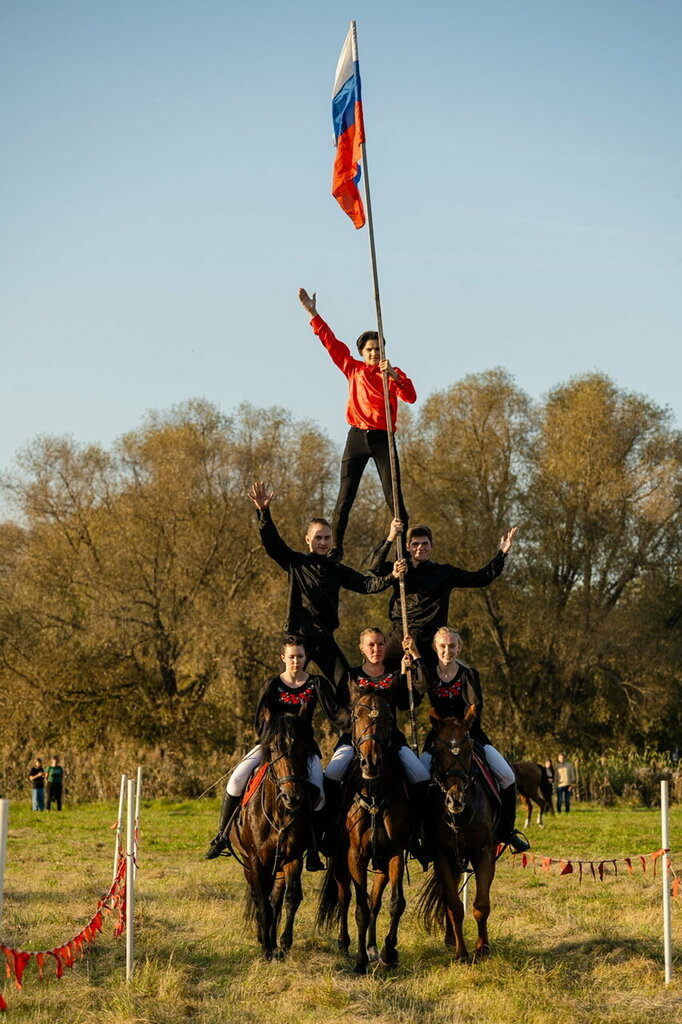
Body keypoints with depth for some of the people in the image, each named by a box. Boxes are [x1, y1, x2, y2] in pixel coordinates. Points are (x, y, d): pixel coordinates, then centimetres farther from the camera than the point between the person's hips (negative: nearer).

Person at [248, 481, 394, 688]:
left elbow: (366, 584, 2)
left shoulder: (337, 569, 10)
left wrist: (390, 577, -17)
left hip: (325, 639, 3)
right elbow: (272, 543, -10)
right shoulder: (296, 562, 2)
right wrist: (263, 511, -25)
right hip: (297, 635, -3)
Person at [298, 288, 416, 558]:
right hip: (357, 437, 2)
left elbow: (410, 397, -10)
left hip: (383, 439, -2)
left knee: (393, 495, -6)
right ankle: (336, 548, 2)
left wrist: (393, 375, -24)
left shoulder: (393, 374, 6)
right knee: (345, 495, -1)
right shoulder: (354, 369, 12)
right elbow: (331, 342, 13)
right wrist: (312, 313, 11)